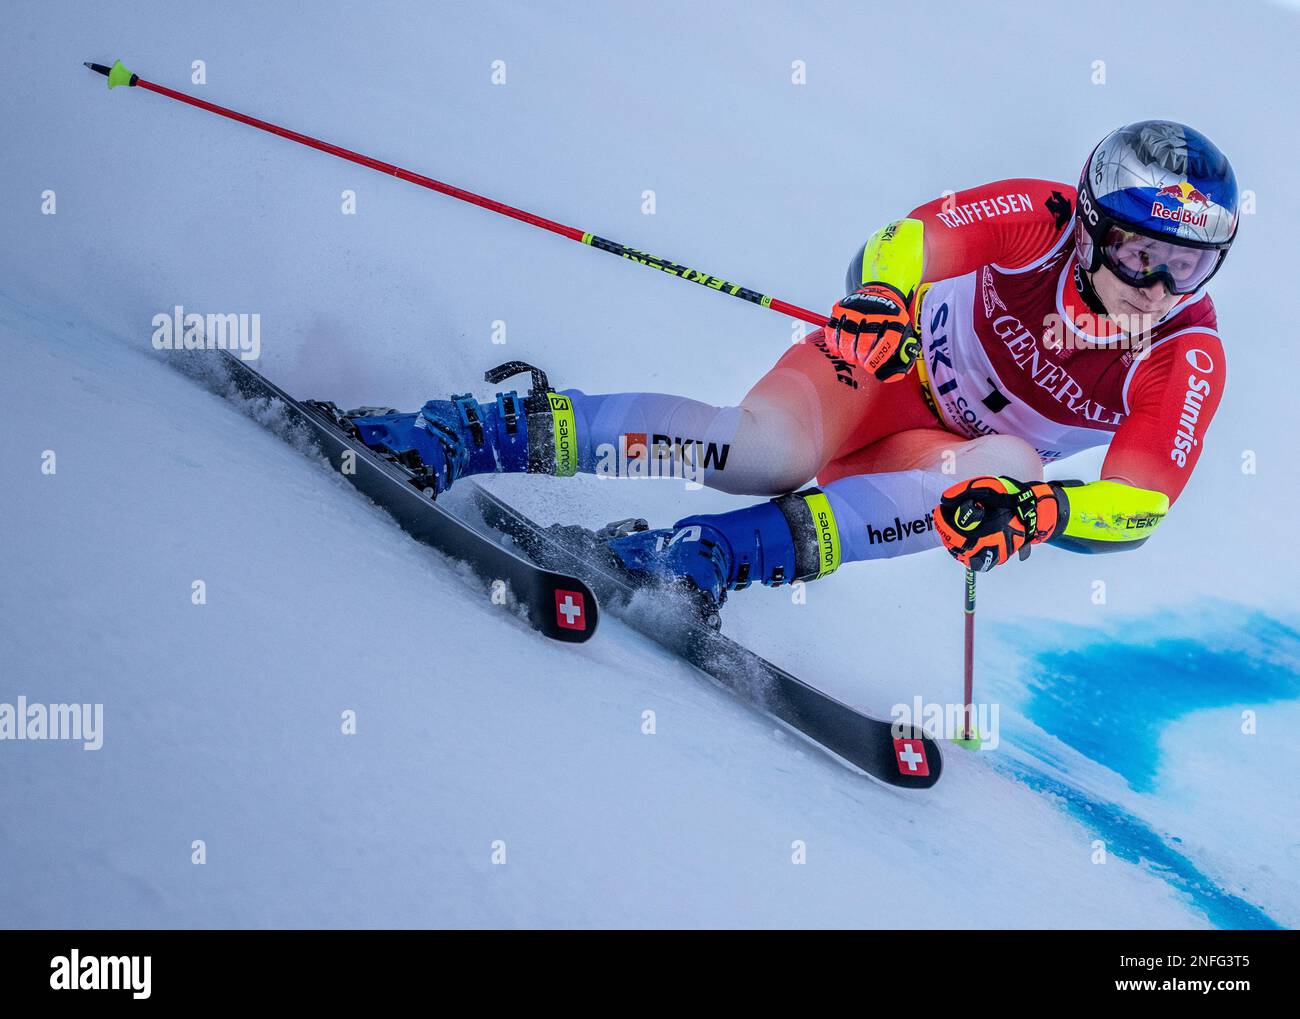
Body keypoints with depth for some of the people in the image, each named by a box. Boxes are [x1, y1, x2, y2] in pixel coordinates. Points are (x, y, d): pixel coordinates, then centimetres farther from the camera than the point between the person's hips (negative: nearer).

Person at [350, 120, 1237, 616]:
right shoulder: (1042, 219, -18)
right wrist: (879, 295, -36)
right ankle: (487, 432, -34)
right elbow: (912, 238, -13)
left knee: (1008, 471, -35)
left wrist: (1039, 510, -44)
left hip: (951, 455, 2)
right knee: (769, 450, -34)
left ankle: (736, 550, -43)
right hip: (890, 358, -2)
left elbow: (1139, 506, -25)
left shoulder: (1187, 362, -18)